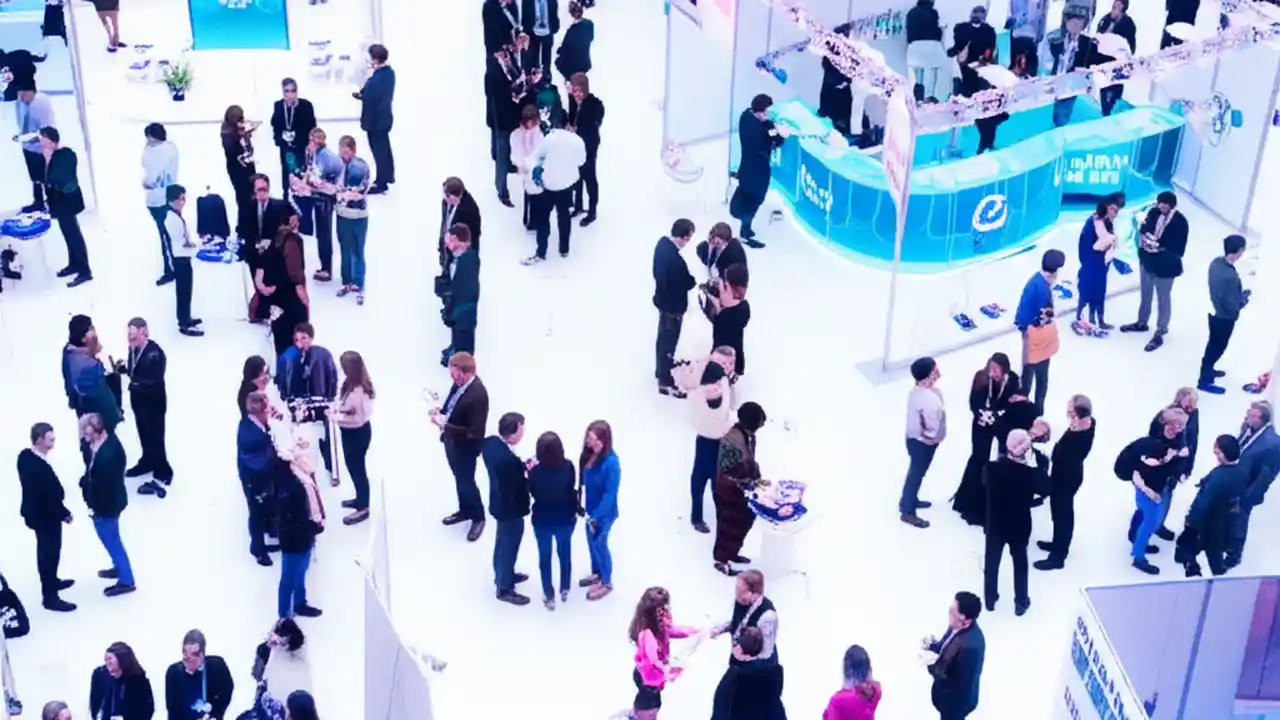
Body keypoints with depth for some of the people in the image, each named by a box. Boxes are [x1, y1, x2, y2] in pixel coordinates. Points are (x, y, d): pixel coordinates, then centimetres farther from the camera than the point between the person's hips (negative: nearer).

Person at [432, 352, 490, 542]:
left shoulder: (478, 395, -34)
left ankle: (478, 517, 34)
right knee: (459, 479, 26)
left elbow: (475, 433, -31)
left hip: (465, 446, -8)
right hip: (451, 441, 8)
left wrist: (444, 424, -29)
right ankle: (465, 510, 47)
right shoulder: (460, 383, -9)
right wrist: (440, 411, -10)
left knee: (466, 482, 11)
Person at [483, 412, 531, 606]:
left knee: (502, 542, 29)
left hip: (499, 502, 8)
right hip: (511, 507, -8)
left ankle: (502, 575, 51)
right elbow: (519, 486, -26)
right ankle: (504, 588, 31)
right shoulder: (507, 459, -38)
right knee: (509, 547, 13)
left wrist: (523, 466, -8)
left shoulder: (489, 442, -11)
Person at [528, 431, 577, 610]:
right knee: (565, 554, 24)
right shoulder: (568, 466, -22)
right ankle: (565, 591, 42)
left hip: (542, 521, -1)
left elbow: (533, 493, -9)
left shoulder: (535, 470, -25)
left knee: (545, 558, 18)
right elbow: (571, 490, -8)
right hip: (565, 519, 1)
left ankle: (549, 597, 29)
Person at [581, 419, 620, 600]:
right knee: (592, 542, 23)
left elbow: (610, 494, -26)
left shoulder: (611, 462, -30)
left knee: (600, 544, 10)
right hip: (592, 509, 7)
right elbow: (584, 479, 2)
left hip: (604, 513, -7)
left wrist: (597, 516, -23)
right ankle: (596, 573, 47)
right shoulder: (589, 455, -10)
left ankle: (606, 583, 31)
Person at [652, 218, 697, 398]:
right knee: (669, 341, 9)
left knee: (664, 337, 29)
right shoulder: (676, 261, -38)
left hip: (663, 299, 9)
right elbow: (685, 284, -25)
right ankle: (665, 381, 25)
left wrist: (688, 276, 4)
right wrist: (696, 279, -6)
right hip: (673, 305, -9)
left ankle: (662, 366, 51)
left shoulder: (662, 243, -9)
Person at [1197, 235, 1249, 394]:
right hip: (1225, 317, -8)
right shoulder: (1230, 276, -36)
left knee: (1214, 343, 28)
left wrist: (1240, 294, 6)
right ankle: (1205, 381, 25)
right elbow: (1231, 305, -29)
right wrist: (1244, 299, -10)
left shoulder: (1216, 262, -10)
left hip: (1214, 311, 8)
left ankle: (1207, 369, 49)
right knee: (1218, 347, 11)